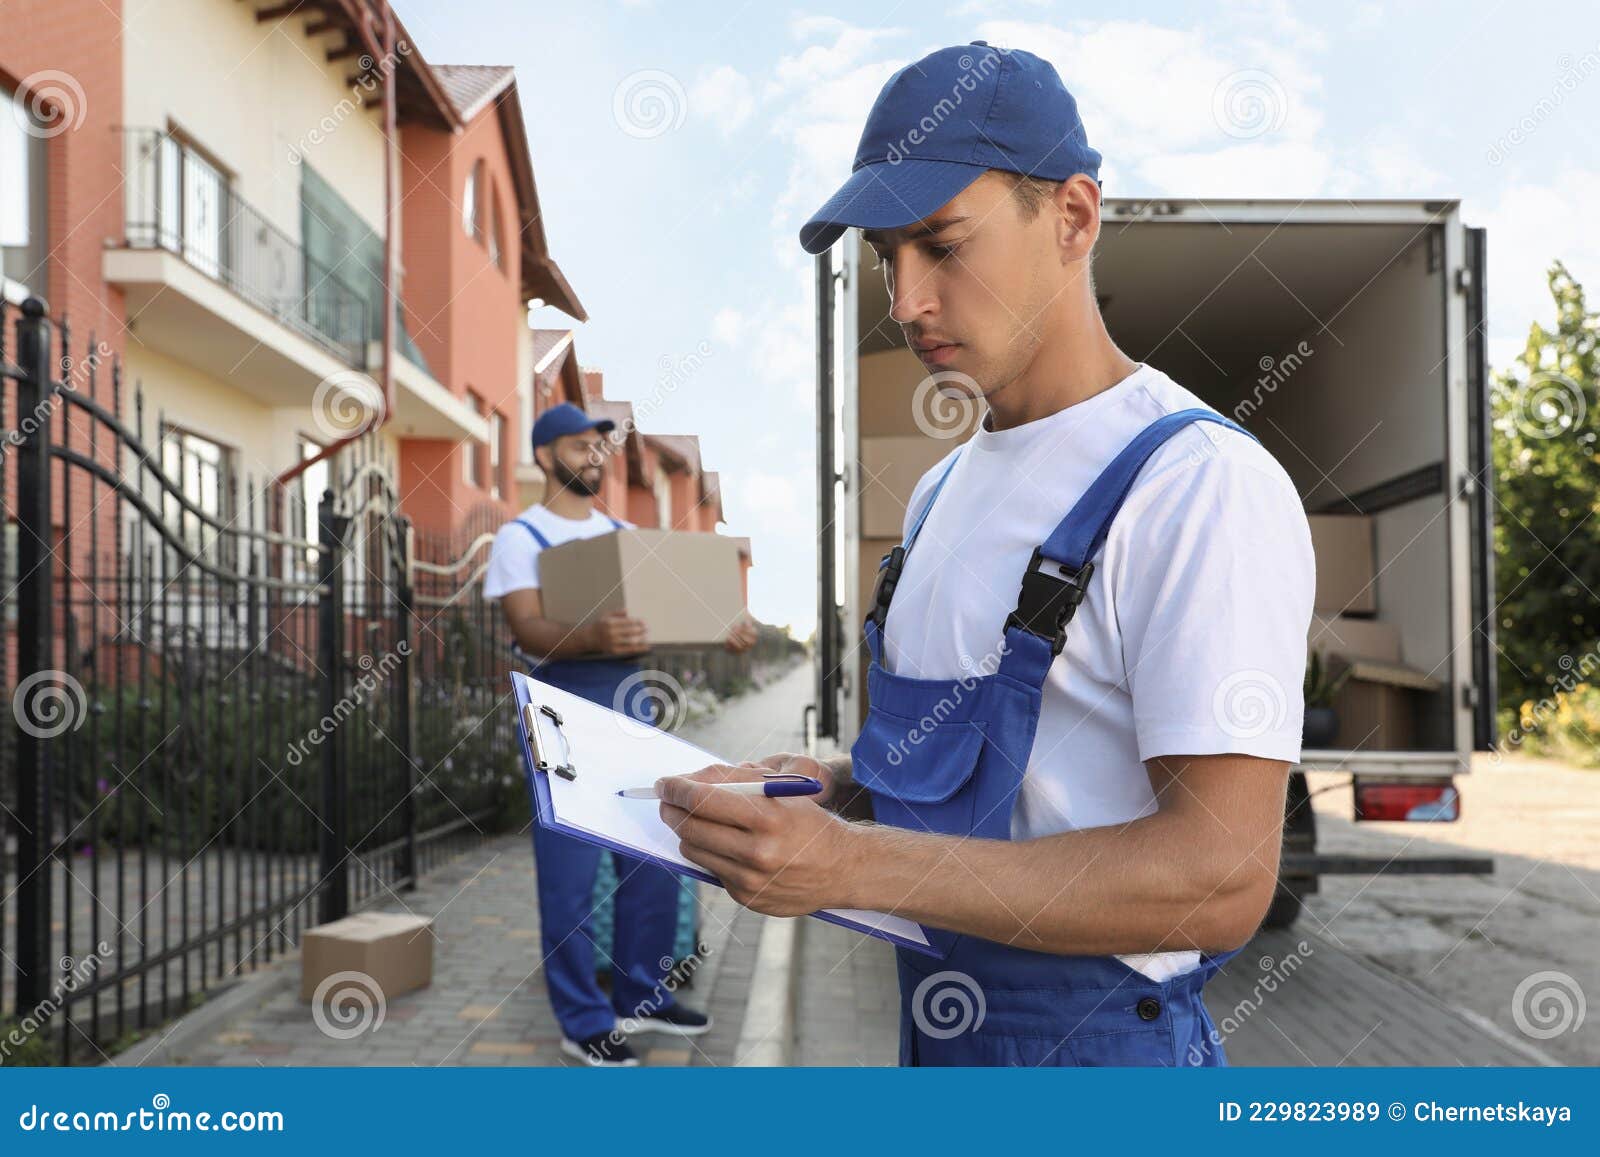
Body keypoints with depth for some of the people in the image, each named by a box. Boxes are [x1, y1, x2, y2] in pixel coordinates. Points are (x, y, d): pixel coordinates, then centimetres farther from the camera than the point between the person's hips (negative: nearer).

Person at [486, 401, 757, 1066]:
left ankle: (642, 995, 27)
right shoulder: (521, 537, -4)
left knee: (655, 862, 11)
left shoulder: (625, 534, 16)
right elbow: (529, 630, -17)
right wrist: (593, 637, -38)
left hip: (631, 700, 6)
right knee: (572, 874, -1)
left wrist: (722, 631, -9)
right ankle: (583, 1023, 11)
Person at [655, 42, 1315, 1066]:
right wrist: (826, 788, 0)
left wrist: (855, 864, -30)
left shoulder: (1199, 484, -19)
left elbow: (1221, 877, -26)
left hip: (1096, 1033, -8)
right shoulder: (944, 491, 9)